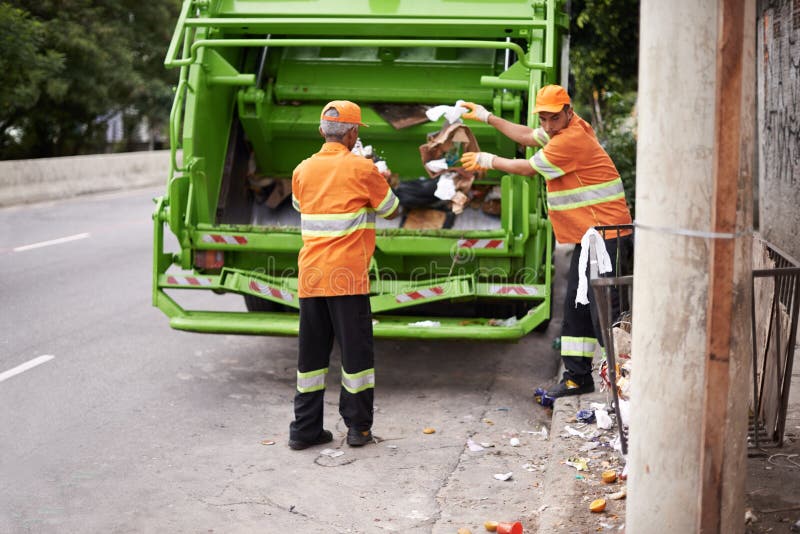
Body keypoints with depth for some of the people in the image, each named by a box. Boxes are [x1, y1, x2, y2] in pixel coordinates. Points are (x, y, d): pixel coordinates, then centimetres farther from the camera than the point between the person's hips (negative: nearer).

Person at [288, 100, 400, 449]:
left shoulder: (303, 170, 9)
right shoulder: (362, 168, -5)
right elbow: (391, 211, 6)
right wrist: (383, 183, 26)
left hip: (310, 275, 5)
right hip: (347, 275, -4)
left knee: (311, 352, 10)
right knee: (355, 350, 6)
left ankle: (304, 429, 13)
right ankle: (358, 427, 11)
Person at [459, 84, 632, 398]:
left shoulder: (571, 139, -18)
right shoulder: (565, 129, 13)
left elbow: (528, 168, -7)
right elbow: (527, 137, 30)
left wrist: (488, 160, 7)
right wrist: (487, 118, 30)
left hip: (606, 234, -11)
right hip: (589, 235, 11)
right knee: (575, 307, 12)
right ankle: (578, 377, 19)